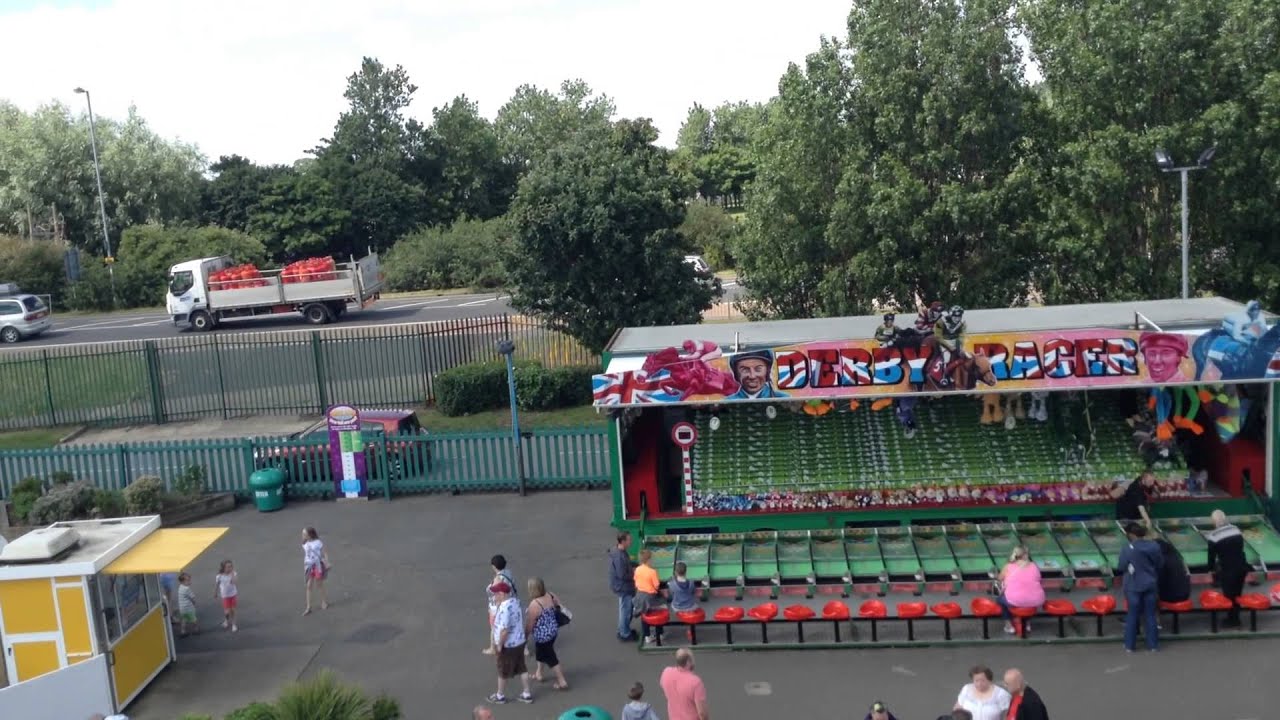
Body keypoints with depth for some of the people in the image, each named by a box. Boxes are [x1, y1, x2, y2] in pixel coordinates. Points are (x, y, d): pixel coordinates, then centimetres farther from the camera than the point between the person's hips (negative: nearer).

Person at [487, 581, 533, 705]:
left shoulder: (504, 609, -29)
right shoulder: (516, 601, -2)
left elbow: (504, 630, -28)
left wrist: (499, 645, -16)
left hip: (508, 645, -8)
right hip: (520, 641, 8)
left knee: (503, 672, 12)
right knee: (522, 669, 19)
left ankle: (500, 696, 29)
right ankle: (527, 694, 28)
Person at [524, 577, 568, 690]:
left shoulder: (534, 604, -26)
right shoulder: (551, 596, -5)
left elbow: (529, 624, -18)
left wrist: (525, 637, -3)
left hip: (543, 635, -8)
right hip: (553, 630, 8)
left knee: (550, 658, 6)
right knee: (541, 652, 27)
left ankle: (562, 682, 13)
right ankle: (538, 673, 42)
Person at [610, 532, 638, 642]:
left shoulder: (617, 550, 0)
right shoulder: (619, 557, -30)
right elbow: (622, 575, -28)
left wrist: (631, 571, 5)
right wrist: (633, 575, -14)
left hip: (622, 586, 10)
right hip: (623, 587, -10)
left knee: (625, 608, 23)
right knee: (625, 610, 5)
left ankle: (624, 630, 38)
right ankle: (625, 635, 19)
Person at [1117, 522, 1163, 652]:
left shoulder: (1127, 550, -19)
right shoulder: (1154, 547, -6)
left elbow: (1122, 568, -7)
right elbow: (1160, 565, 7)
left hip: (1133, 587, -3)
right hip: (1150, 585, 3)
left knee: (1132, 615, 8)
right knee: (1150, 615, 13)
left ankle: (1129, 645, 14)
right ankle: (1153, 645, 19)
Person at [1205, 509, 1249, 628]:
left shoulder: (1214, 536, -13)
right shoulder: (1236, 530, 1)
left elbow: (1212, 556, -4)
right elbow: (1241, 549, 11)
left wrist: (1211, 569, 13)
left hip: (1228, 570, -5)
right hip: (1242, 567, 5)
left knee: (1229, 595, 8)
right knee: (1237, 594, 17)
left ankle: (1232, 620, 16)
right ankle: (1235, 619, 26)